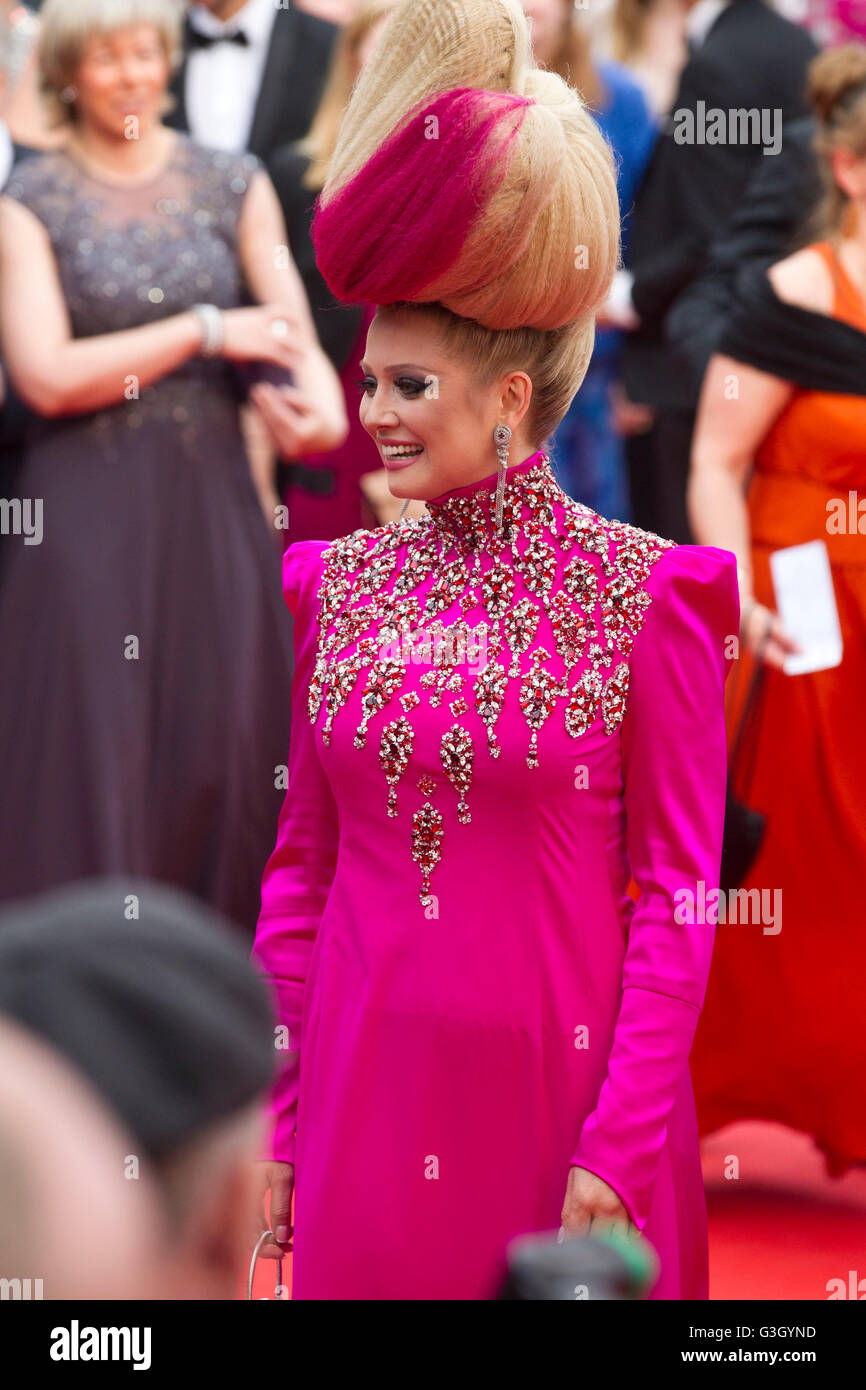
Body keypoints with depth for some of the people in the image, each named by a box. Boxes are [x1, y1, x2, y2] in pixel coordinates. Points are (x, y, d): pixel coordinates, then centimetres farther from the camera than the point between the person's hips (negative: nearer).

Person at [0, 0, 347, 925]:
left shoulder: (233, 184, 7)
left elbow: (289, 325, 1)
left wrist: (317, 394, -22)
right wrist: (205, 330, -12)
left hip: (213, 501, 3)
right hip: (89, 513, -3)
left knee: (226, 745, 1)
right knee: (93, 754, -3)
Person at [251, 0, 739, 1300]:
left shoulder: (643, 594, -6)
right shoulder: (340, 584, 6)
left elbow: (675, 890, -6)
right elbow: (300, 865, 10)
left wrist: (621, 1145, -11)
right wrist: (274, 1121, 6)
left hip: (561, 1083, -4)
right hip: (366, 1093, 4)